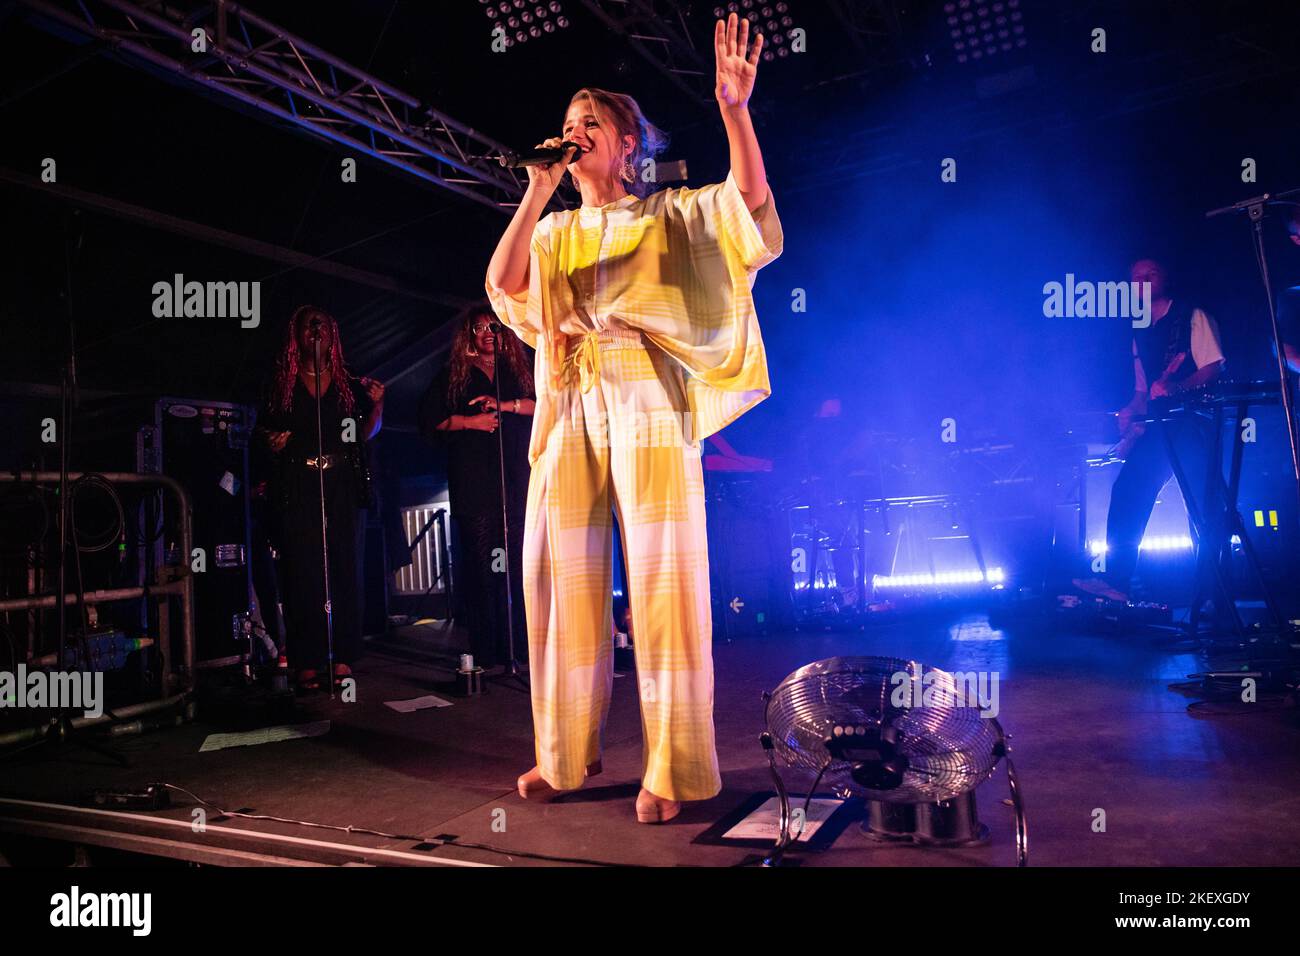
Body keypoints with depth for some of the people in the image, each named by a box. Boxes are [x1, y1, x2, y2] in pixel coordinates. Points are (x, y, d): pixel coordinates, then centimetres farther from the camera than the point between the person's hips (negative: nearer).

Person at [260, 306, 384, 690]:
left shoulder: (348, 382, 13)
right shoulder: (282, 381, 11)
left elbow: (366, 433, 12)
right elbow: (264, 428, 15)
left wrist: (377, 405, -4)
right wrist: (272, 441, -7)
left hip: (340, 482, 1)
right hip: (297, 486, -1)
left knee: (343, 565, -1)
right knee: (301, 569, -4)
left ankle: (342, 657, 4)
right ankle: (307, 662, 0)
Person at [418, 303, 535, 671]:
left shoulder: (518, 371, 20)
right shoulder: (451, 376, 16)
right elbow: (430, 421, 8)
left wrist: (506, 404, -7)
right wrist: (471, 421, -4)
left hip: (517, 478, 2)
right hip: (474, 481, -1)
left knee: (524, 563, -5)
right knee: (481, 566, -6)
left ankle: (526, 646, -1)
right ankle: (486, 651, -3)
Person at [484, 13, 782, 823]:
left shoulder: (668, 216, 11)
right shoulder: (553, 231, 20)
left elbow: (753, 198, -5)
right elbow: (504, 283, 1)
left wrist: (735, 107, -17)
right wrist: (539, 188, 0)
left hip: (647, 404, -4)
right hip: (570, 412, 4)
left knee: (662, 579, -6)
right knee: (562, 577, 3)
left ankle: (671, 771, 2)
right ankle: (570, 753, 17)